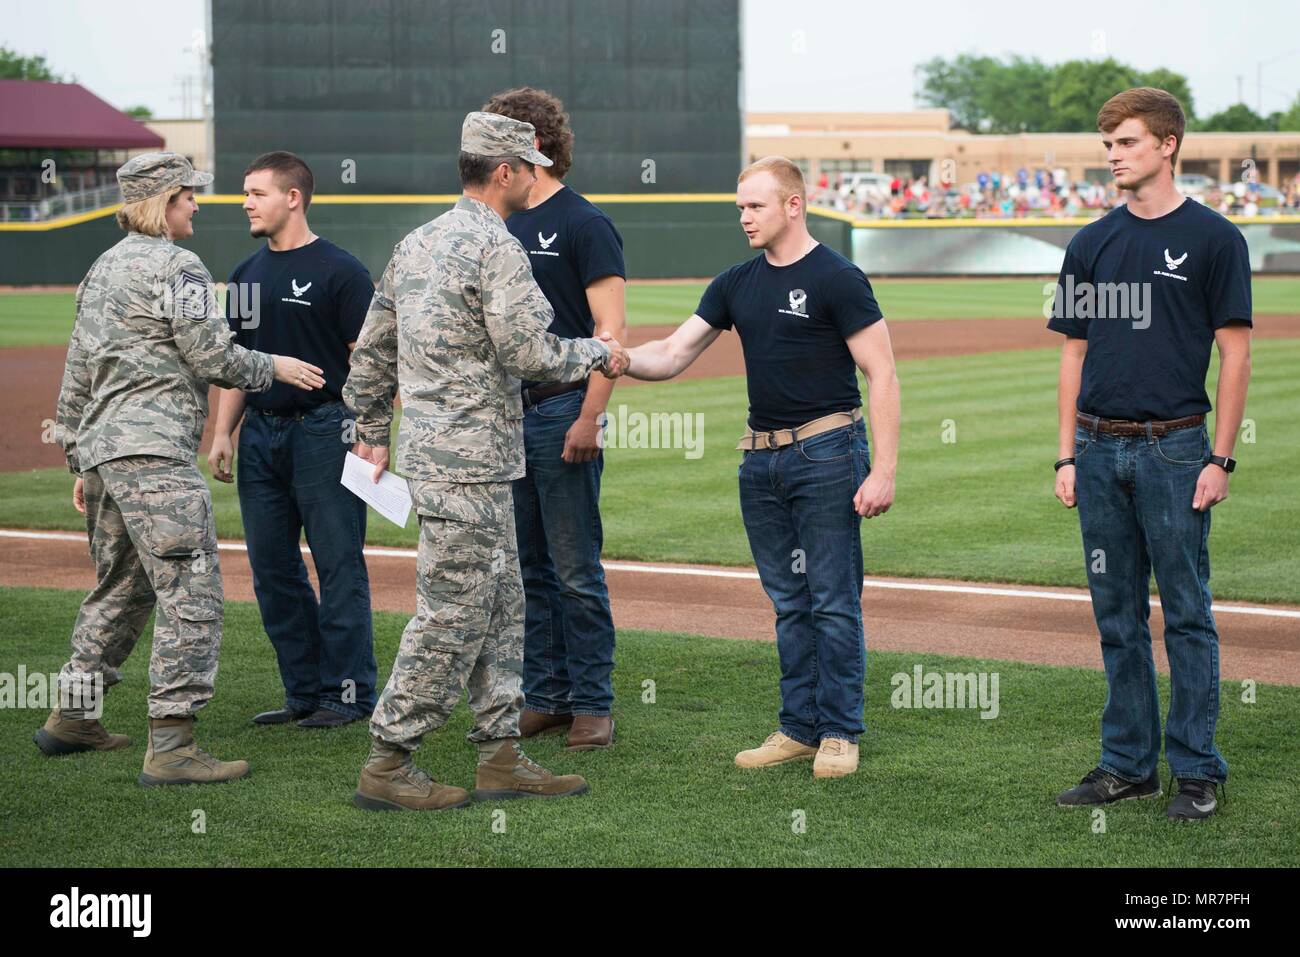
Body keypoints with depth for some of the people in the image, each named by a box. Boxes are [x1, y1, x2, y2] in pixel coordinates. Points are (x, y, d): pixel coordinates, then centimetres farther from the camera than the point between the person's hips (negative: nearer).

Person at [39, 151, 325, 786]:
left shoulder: (102, 269, 21)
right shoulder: (177, 266, -7)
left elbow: (76, 376, 23)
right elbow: (211, 356, -11)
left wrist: (80, 459, 27)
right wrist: (273, 368, 6)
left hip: (101, 449, 10)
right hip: (152, 450, -10)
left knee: (120, 589, 21)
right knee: (191, 592, -11)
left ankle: (71, 717, 27)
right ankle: (170, 746, -16)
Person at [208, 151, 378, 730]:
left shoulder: (339, 270, -5)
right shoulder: (247, 275, 15)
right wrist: (223, 433, 10)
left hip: (324, 428, -7)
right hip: (260, 433, 7)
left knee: (339, 565, -3)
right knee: (272, 570, 9)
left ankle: (349, 692, 3)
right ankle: (304, 691, 18)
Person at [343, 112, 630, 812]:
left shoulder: (417, 243, 14)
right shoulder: (496, 247, -14)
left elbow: (372, 349, 19)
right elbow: (530, 355, -19)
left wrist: (369, 429, 28)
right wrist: (599, 354, -2)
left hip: (430, 451, 10)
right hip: (468, 460, -10)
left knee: (500, 606, 14)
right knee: (452, 614, -5)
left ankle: (501, 756, 17)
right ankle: (387, 765, 0)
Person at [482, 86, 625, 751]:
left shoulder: (583, 224, -8)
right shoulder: (499, 225, 14)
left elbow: (611, 330, -14)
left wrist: (589, 418, -20)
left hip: (561, 414, -8)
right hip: (503, 415, 8)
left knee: (575, 571, -3)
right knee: (527, 568, 12)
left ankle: (592, 705, 5)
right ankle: (544, 698, 20)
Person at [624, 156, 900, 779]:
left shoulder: (836, 279, -9)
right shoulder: (737, 284, 11)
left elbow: (881, 375, -11)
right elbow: (672, 355, 9)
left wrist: (883, 471, -18)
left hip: (827, 453, -7)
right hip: (761, 461, 7)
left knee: (833, 600, -2)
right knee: (788, 603, 12)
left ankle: (840, 732, 7)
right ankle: (800, 728, 20)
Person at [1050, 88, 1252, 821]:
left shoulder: (1214, 238, -3)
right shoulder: (1092, 244, 11)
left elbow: (1235, 353, -5)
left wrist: (1221, 458, -10)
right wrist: (1068, 456, 8)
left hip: (1175, 450, -5)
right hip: (1102, 450, 5)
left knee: (1187, 613, 0)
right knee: (1118, 615, 10)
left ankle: (1198, 770, 8)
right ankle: (1129, 763, 18)